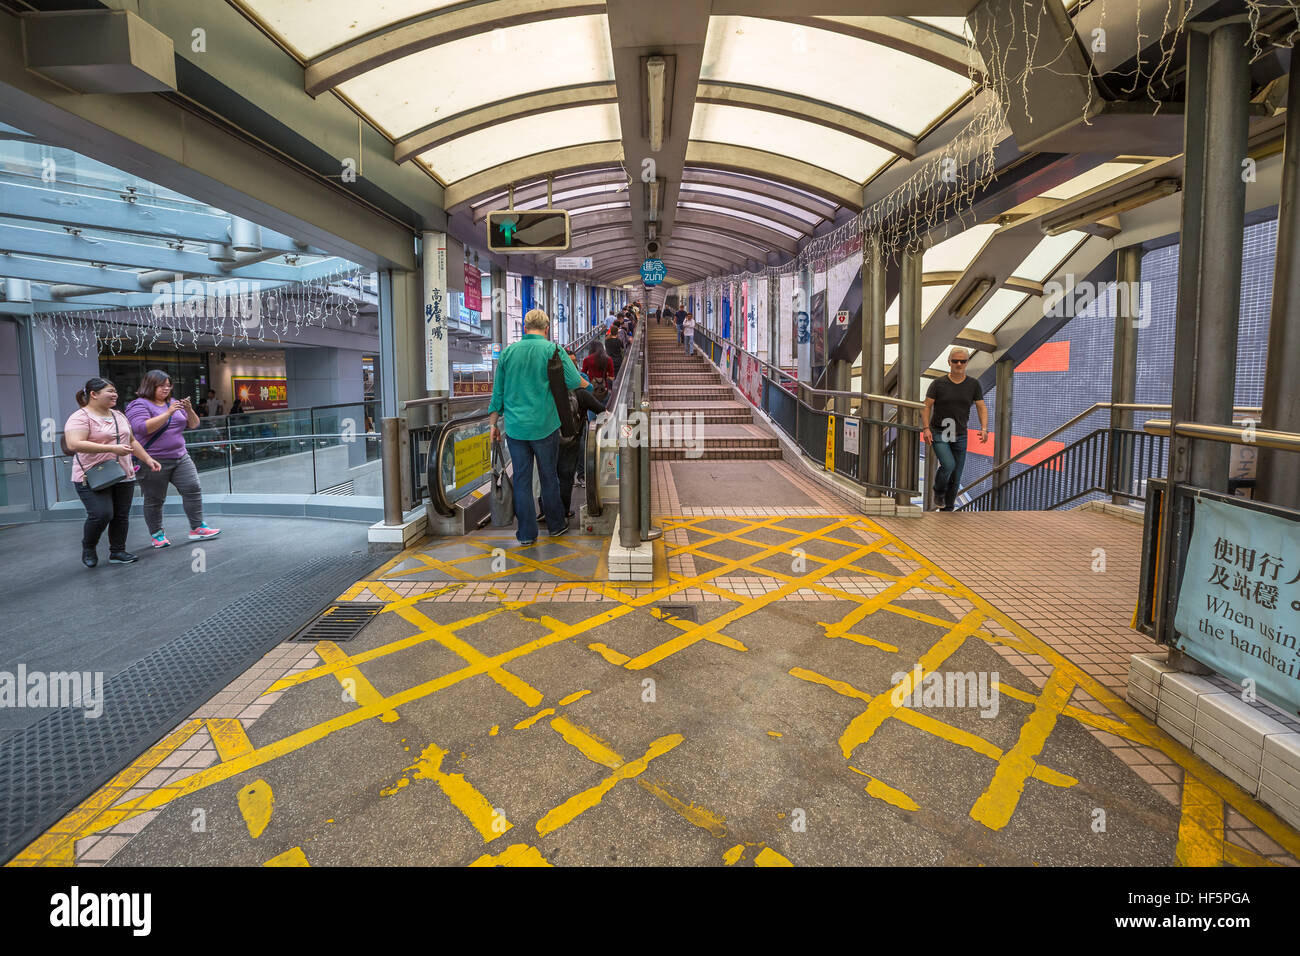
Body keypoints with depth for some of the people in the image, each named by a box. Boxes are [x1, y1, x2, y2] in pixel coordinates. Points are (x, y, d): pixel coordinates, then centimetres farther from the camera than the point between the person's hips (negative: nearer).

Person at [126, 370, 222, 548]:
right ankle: (156, 535, 14)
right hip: (154, 461, -6)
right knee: (154, 499, 2)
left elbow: (194, 425, 11)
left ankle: (197, 528, 5)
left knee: (193, 489, -2)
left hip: (180, 457, 6)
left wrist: (189, 410, -9)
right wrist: (168, 413, -25)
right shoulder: (139, 405, -5)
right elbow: (143, 428, -22)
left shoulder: (173, 403, 14)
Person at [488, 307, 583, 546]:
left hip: (515, 427, 2)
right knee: (549, 477, 12)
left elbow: (498, 391, 9)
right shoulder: (552, 350, -4)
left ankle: (526, 533, 12)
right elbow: (574, 382, -12)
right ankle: (555, 525, 25)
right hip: (544, 426, -2)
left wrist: (493, 423, 16)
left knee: (521, 479, 7)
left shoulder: (508, 352, 6)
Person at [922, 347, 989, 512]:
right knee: (948, 465, -26)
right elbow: (926, 406, -6)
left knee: (955, 478, 5)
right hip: (938, 434, -3)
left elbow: (982, 408, -1)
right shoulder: (938, 383, -6)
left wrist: (984, 429, -18)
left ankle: (946, 510, 20)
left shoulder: (973, 384, 0)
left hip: (959, 437, 3)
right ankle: (939, 491, 5)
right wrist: (926, 428, -19)